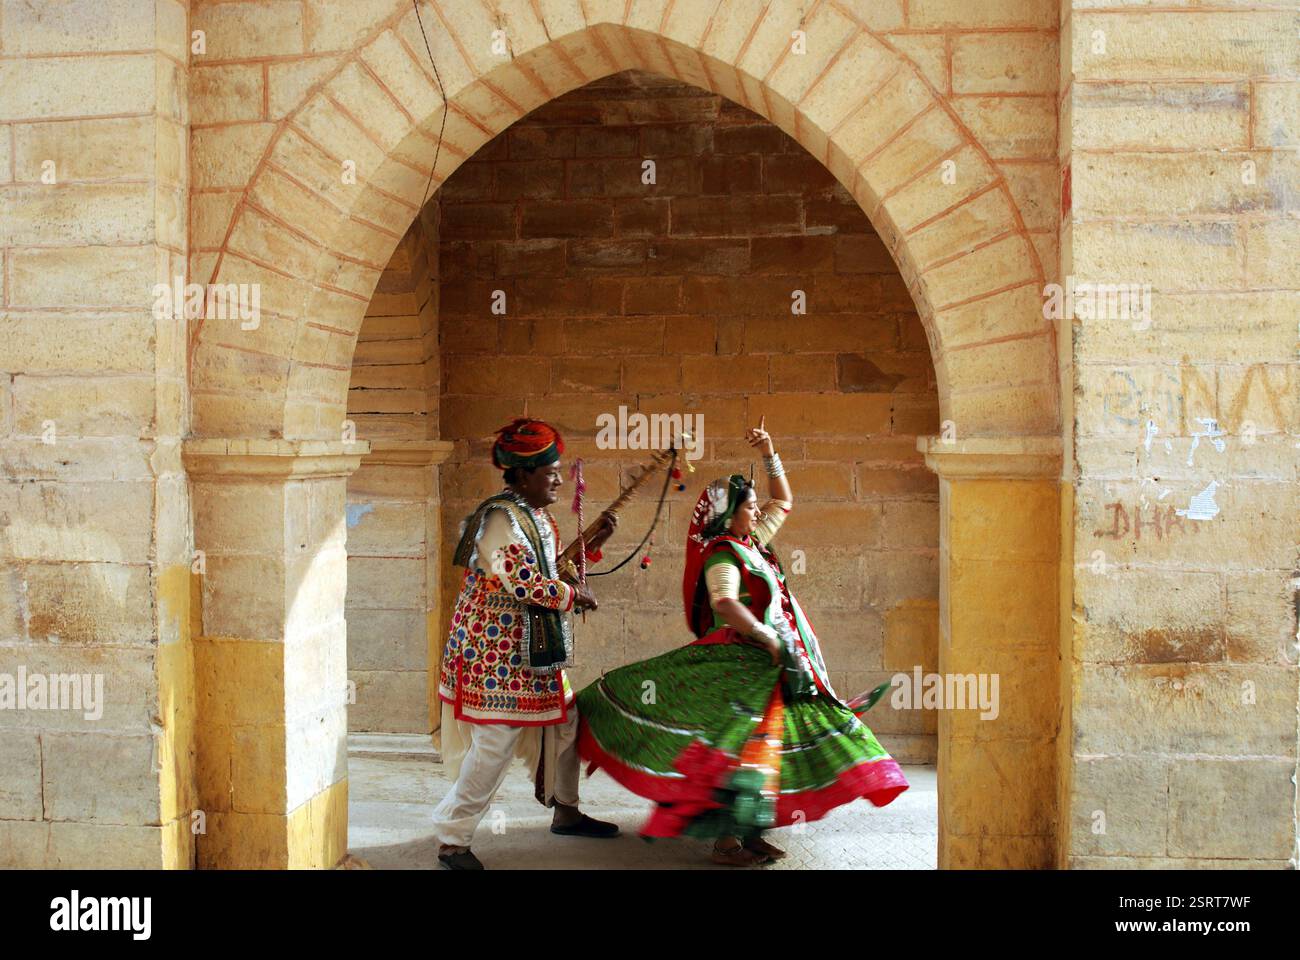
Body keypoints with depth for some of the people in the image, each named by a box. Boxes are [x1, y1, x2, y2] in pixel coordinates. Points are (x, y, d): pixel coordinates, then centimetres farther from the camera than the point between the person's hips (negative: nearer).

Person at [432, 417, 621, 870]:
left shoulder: (539, 517, 12)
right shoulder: (500, 518, -19)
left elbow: (555, 567, 22)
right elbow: (524, 583, -26)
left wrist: (593, 542, 9)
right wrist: (573, 595, -12)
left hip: (535, 648, 10)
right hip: (496, 650, -10)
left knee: (563, 722, 17)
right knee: (495, 746, -8)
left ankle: (565, 812, 35)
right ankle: (451, 840, 1)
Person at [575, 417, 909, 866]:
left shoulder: (752, 543, 15)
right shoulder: (722, 555, -11)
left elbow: (783, 501, 28)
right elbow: (724, 603, -29)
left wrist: (770, 455, 19)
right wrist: (769, 639, -30)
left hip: (770, 663, 10)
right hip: (741, 660, -10)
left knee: (765, 744, 8)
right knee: (739, 743, -14)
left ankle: (749, 832, 11)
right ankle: (726, 837, -13)